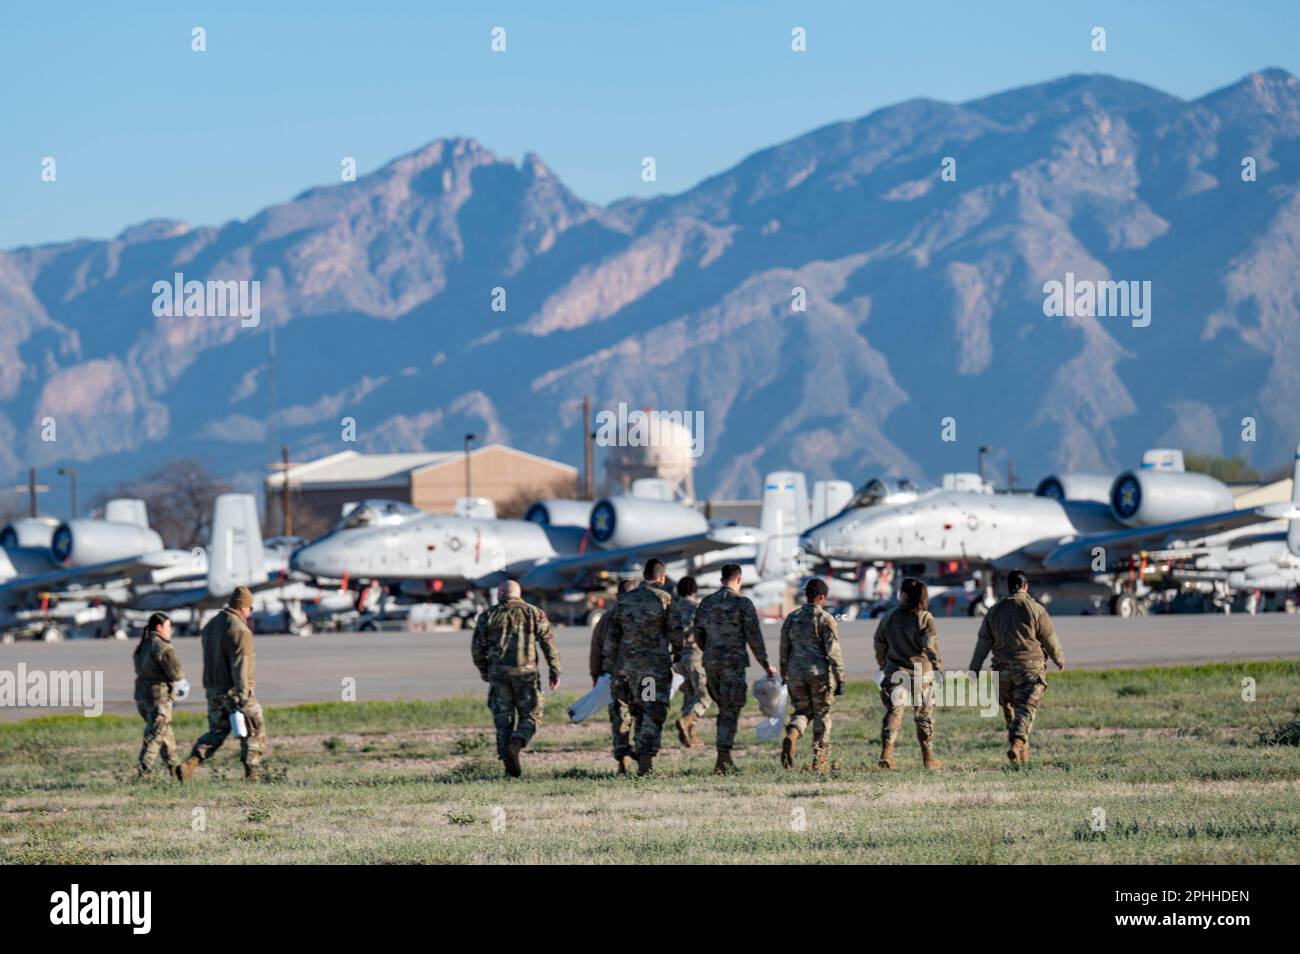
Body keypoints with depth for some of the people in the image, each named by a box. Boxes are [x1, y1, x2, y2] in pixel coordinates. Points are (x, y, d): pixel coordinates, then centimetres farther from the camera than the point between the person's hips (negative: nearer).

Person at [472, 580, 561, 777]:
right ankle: (515, 745, -21)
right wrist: (555, 671, 0)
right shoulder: (534, 613, 7)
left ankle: (510, 766, 2)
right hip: (525, 672, -1)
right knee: (530, 717, 7)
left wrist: (484, 672, 21)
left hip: (498, 673, 1)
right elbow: (548, 642, -1)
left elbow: (478, 648, 7)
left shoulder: (490, 616, 9)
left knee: (503, 719, 8)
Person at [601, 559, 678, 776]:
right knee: (654, 713, -5)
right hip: (657, 664, -5)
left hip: (630, 665, 5)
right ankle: (646, 757, -18)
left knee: (639, 710, 16)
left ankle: (641, 759, 16)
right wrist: (680, 654, 12)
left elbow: (611, 636, 9)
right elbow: (675, 634, -5)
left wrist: (610, 665, 15)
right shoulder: (664, 599, -7)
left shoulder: (624, 601, 8)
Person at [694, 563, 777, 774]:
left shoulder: (706, 603, 8)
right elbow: (754, 637, -8)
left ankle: (726, 758, 15)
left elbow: (698, 635, 13)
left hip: (711, 663, 5)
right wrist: (766, 664, 2)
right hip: (733, 663, -5)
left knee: (724, 709, 17)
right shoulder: (742, 603, -8)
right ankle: (722, 760, -11)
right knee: (730, 712, -3)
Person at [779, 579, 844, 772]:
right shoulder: (825, 619, -8)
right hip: (820, 674, -4)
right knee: (822, 715, 7)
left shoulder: (791, 618, 7)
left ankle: (791, 735, -18)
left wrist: (784, 676, 20)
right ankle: (820, 761, 8)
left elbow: (784, 650, 11)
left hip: (796, 674, 4)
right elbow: (834, 652, -11)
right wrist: (840, 679, -7)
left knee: (802, 711, 15)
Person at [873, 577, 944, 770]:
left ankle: (886, 752, -15)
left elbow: (879, 642, 11)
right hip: (922, 673, -1)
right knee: (924, 715, 10)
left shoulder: (889, 617, 2)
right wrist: (938, 664, -2)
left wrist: (882, 663, 26)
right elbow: (930, 645, -13)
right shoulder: (925, 617, -7)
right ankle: (928, 757, 15)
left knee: (893, 713, 1)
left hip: (895, 672, 1)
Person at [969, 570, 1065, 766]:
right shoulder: (1035, 609, -3)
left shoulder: (995, 610, 8)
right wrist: (1059, 659, 19)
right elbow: (1049, 638, 1)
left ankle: (1022, 750, 19)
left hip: (1003, 669, 3)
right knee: (1026, 708, -8)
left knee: (1009, 708, 17)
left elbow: (983, 642, 9)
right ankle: (1018, 743, -28)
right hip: (1030, 667, -3)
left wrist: (974, 669, 14)